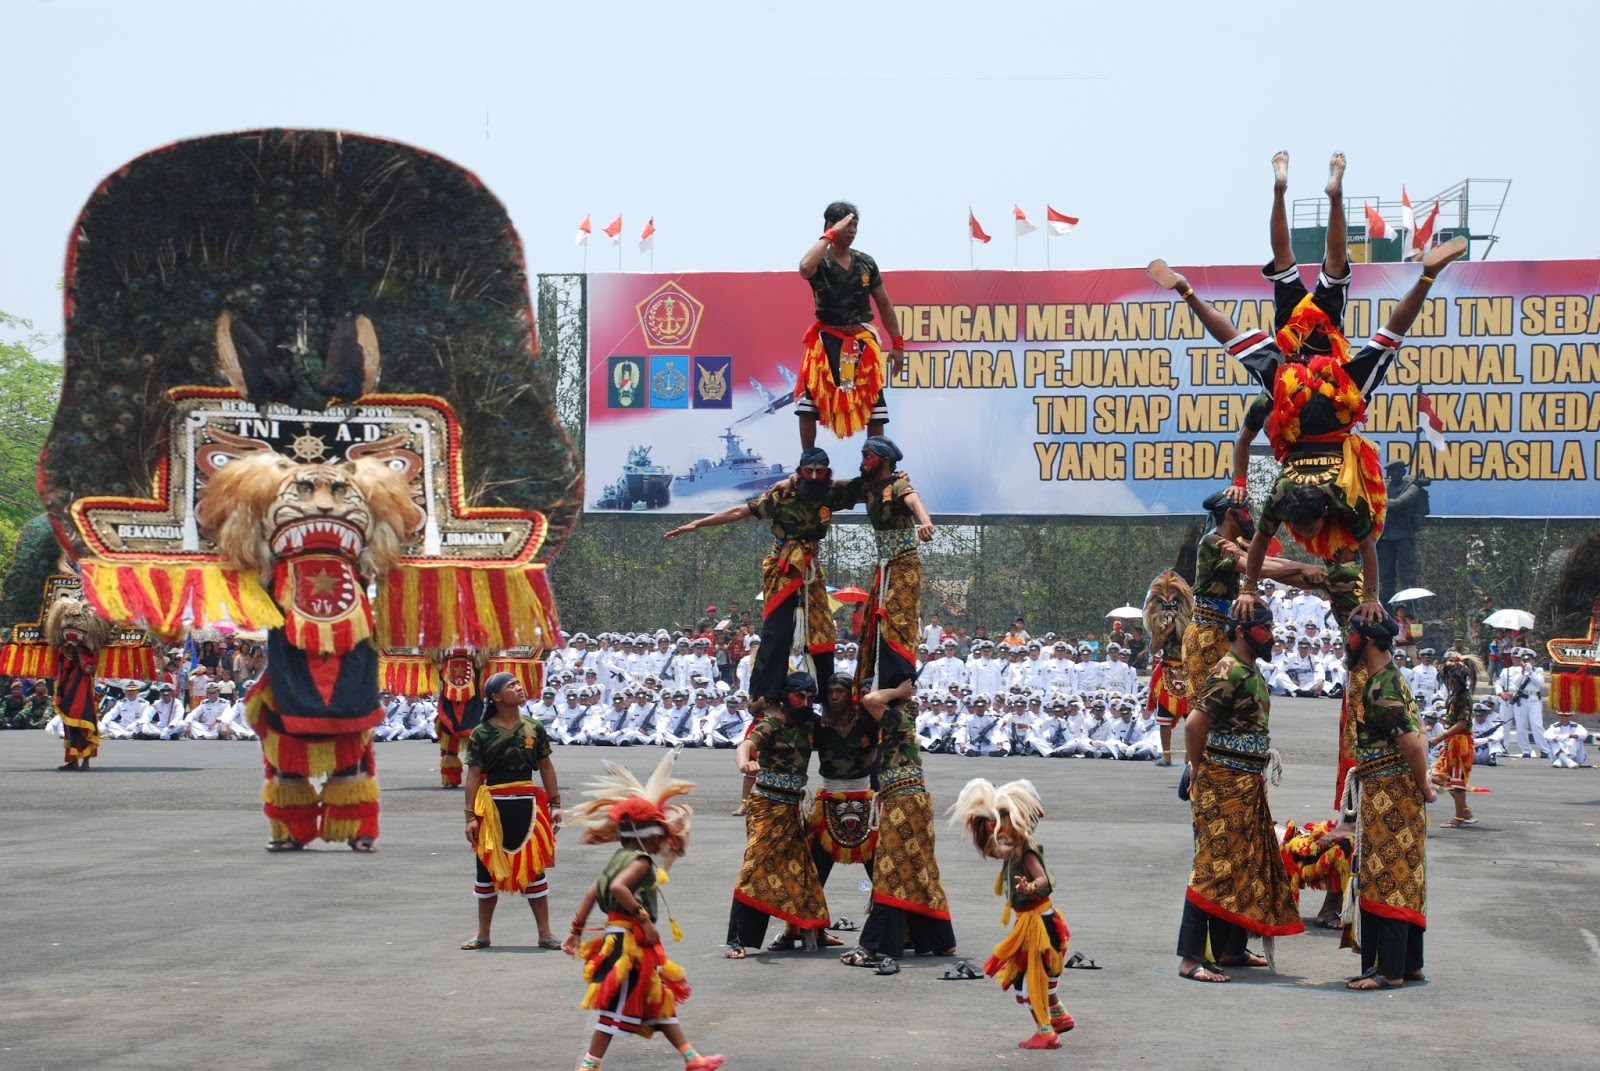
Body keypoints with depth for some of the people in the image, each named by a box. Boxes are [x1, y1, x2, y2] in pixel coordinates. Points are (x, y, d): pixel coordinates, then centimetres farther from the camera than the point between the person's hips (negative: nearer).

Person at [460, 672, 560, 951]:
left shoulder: (534, 729, 5)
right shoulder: (481, 733, -2)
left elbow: (546, 767, 11)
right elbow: (474, 775, -2)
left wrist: (555, 804, 7)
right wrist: (471, 817, -5)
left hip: (527, 805, 1)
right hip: (492, 806, -1)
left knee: (534, 867, 3)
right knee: (488, 867, 7)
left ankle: (545, 933, 10)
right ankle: (483, 933, 18)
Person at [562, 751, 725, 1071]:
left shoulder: (620, 858, 12)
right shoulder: (641, 863, -15)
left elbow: (591, 893, 10)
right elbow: (618, 887, -32)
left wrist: (576, 931, 12)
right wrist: (644, 918, -26)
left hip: (621, 938, 11)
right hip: (629, 941, -11)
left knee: (660, 1001, 16)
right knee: (617, 1007, -4)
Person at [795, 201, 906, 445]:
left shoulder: (866, 263, 5)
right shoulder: (821, 261, -7)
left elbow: (885, 305, 12)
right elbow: (805, 268, -33)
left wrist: (897, 344, 8)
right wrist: (830, 235, -24)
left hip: (861, 342, 3)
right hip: (826, 340, -3)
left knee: (874, 407, 3)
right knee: (808, 405, -5)